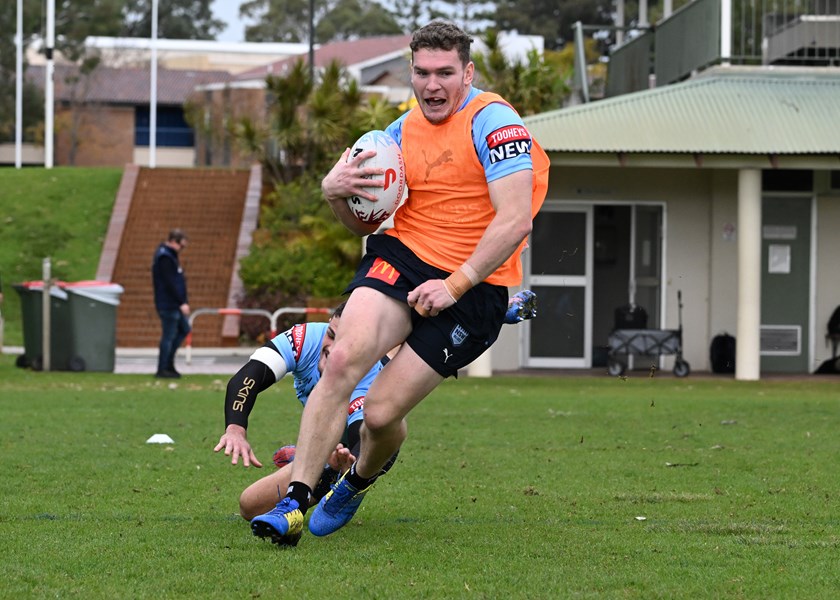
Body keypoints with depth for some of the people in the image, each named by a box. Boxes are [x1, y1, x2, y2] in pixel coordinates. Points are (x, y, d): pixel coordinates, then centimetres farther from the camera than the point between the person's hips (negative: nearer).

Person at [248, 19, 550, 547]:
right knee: (344, 356, -24)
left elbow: (514, 221, -19)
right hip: (401, 257, 5)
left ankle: (359, 481, 29)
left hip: (475, 285, -5)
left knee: (382, 412, -8)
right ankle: (294, 501, -22)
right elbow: (364, 222, 19)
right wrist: (337, 192, -4)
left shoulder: (494, 122, -11)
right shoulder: (402, 132, 10)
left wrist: (455, 285, -22)